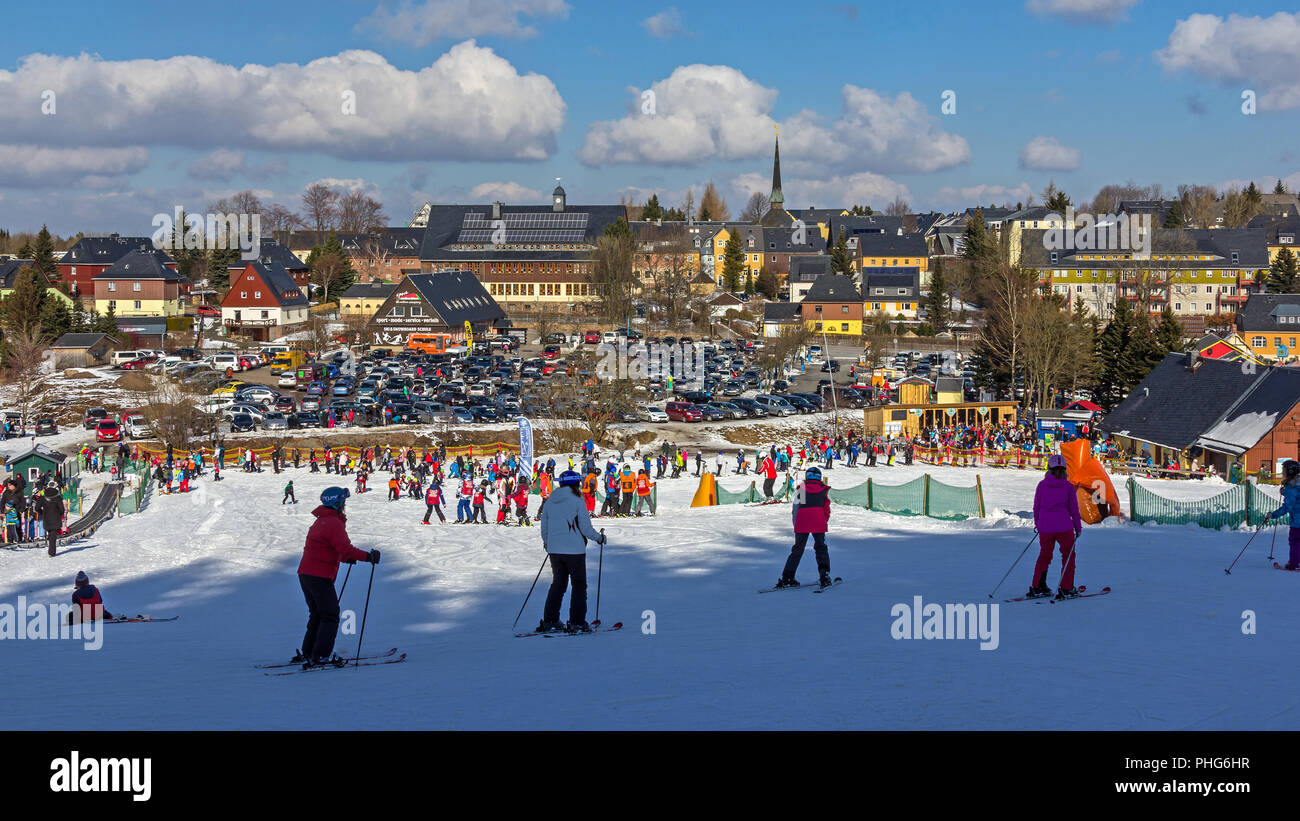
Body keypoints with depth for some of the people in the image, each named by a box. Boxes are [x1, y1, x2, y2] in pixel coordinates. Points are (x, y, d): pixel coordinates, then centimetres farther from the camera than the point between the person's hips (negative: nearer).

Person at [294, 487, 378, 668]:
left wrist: (346, 558, 26)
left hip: (305, 574, 10)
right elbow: (346, 549, -23)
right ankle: (322, 655, -8)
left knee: (317, 614, 17)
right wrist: (368, 556, -19)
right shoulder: (334, 523, -14)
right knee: (330, 615, -4)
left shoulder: (320, 521, 18)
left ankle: (307, 653, 18)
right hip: (320, 576, -10)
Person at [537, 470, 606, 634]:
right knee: (579, 585, 6)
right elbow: (586, 528, -10)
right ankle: (577, 623, 0)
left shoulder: (549, 502, 5)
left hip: (554, 550, 5)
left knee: (558, 584, 17)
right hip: (574, 550, -5)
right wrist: (598, 538, 8)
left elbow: (544, 528, 12)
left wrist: (547, 543, 31)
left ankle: (549, 621, 13)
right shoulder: (577, 501, -10)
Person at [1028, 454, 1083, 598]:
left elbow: (1036, 507, 5)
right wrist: (1078, 528, 10)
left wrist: (1037, 524, 19)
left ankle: (1037, 588, 16)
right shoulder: (1068, 486, -6)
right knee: (1068, 556, 12)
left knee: (1044, 555, 17)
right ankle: (1066, 589, 9)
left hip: (1045, 527, 2)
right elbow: (1074, 509, 0)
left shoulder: (1042, 485, -2)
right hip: (1064, 527, -2)